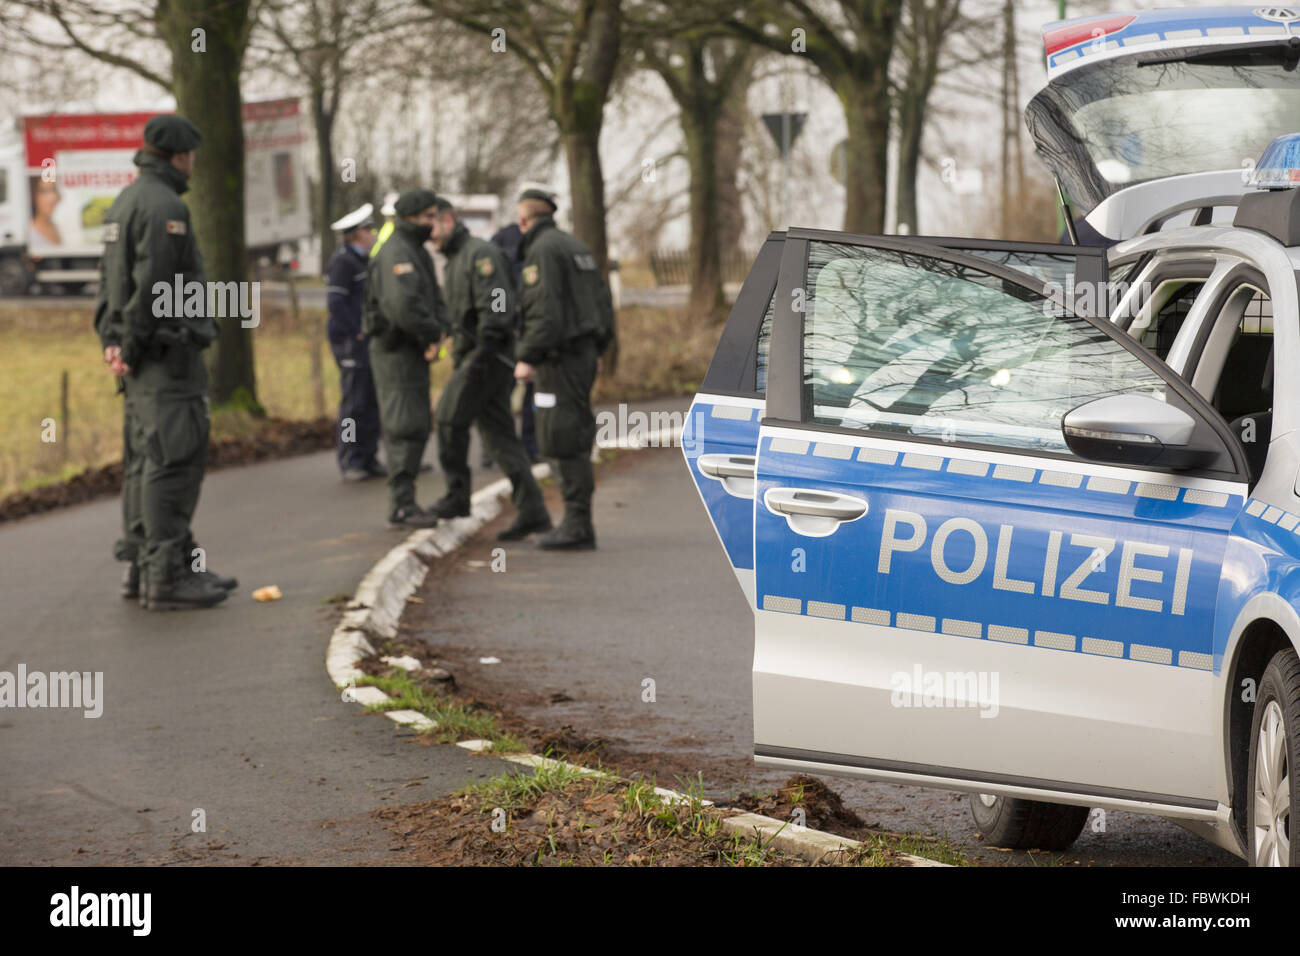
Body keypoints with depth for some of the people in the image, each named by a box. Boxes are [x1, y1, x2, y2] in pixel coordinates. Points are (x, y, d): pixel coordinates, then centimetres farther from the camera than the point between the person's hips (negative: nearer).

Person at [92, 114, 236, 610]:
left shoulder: (124, 202, 17)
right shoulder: (164, 206, -15)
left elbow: (110, 278, 16)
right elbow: (151, 284, -21)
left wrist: (113, 340, 8)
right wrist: (131, 347, -14)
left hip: (140, 356, 10)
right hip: (167, 351, -10)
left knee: (145, 462, 14)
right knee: (173, 461, -9)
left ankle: (142, 566, 18)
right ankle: (166, 577, -9)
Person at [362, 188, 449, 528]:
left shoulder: (418, 253, 17)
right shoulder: (397, 253, -17)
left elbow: (434, 299, 12)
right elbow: (403, 304, -31)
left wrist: (437, 333, -8)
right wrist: (431, 334, -16)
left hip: (413, 352, 10)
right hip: (396, 351, -10)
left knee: (417, 427, 11)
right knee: (406, 428, -12)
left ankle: (402, 503, 16)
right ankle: (402, 505, -12)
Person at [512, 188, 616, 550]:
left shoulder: (542, 251, -11)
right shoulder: (577, 247, 17)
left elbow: (544, 308, -20)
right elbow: (602, 300, 20)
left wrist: (528, 357, -19)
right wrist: (598, 349, 26)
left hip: (559, 354, -9)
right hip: (585, 351, 9)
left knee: (564, 439, -9)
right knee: (576, 437, 11)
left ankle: (578, 526, -12)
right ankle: (577, 523, 13)